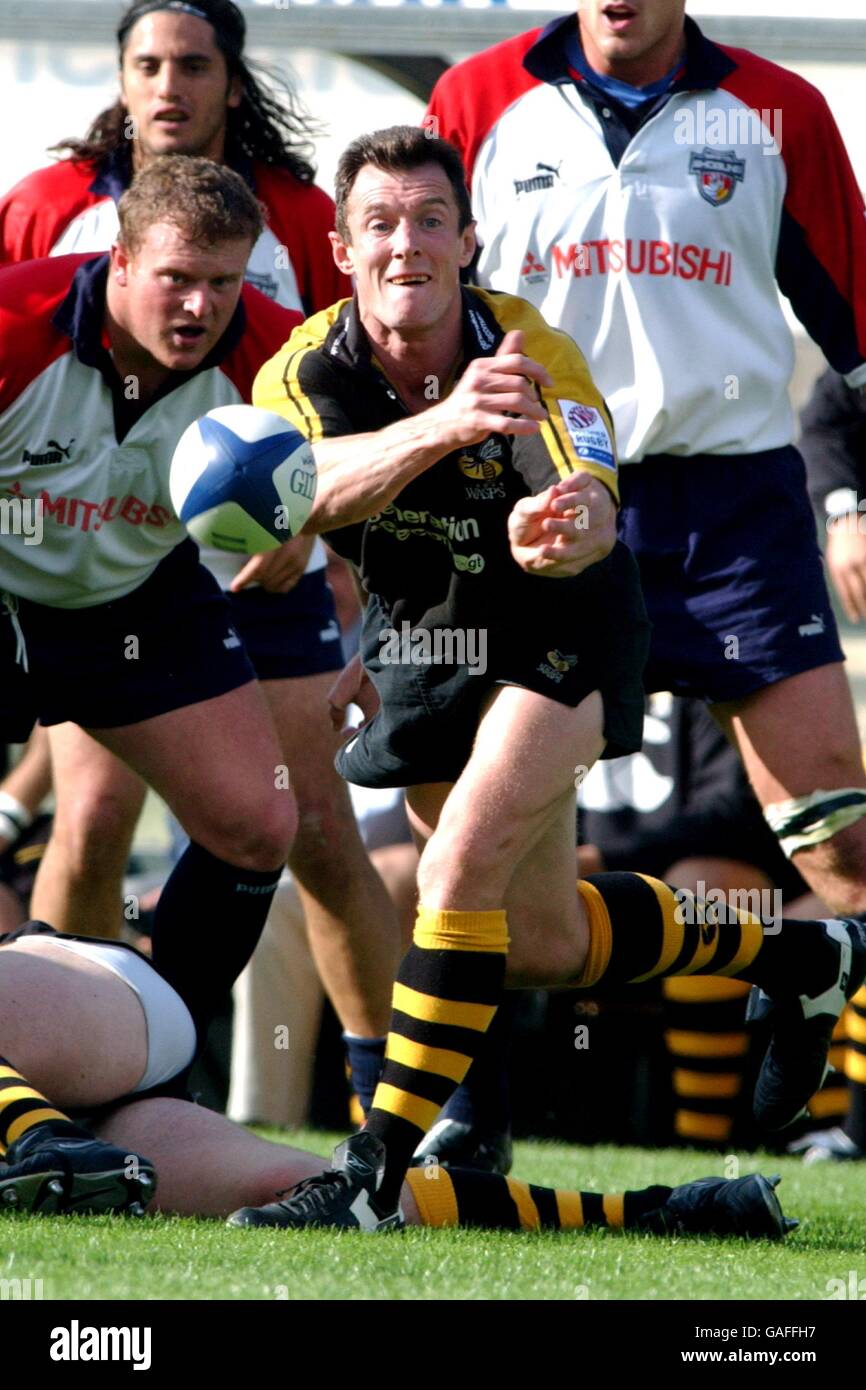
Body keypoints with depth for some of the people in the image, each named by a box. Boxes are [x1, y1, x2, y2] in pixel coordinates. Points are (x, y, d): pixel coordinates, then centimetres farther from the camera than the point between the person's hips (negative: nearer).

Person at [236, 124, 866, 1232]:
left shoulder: (534, 357, -25)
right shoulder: (307, 372, -19)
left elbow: (595, 509, -40)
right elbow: (311, 487, -41)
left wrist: (567, 530, -66)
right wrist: (443, 424, -61)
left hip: (557, 627, -5)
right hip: (418, 641, 5)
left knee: (463, 865, -27)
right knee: (543, 946, 14)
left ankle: (377, 1178, -24)